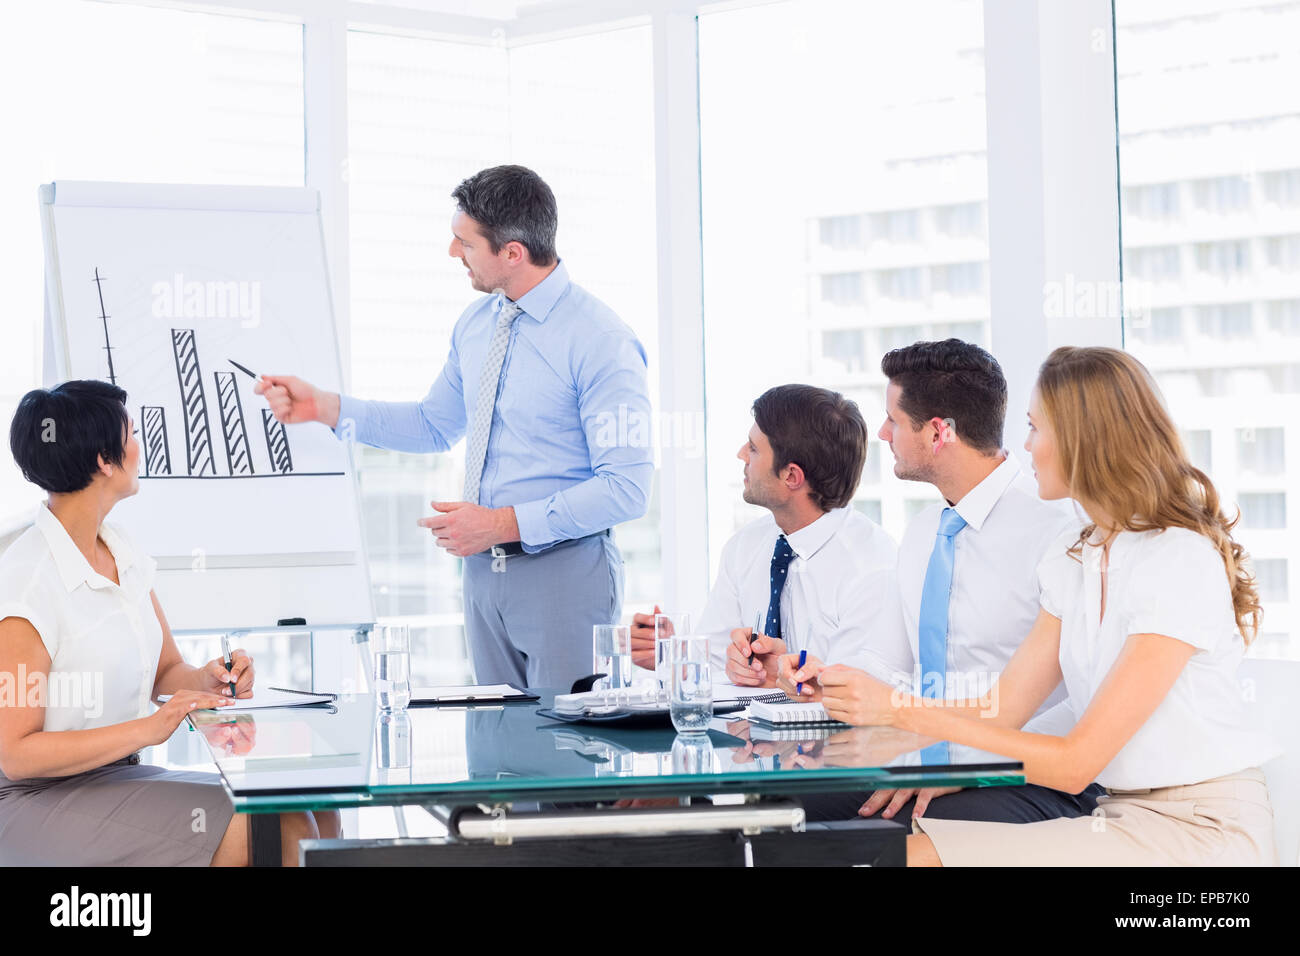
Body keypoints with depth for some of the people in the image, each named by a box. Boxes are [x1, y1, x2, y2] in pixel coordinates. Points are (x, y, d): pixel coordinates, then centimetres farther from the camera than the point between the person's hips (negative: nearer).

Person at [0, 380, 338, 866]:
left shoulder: (122, 553, 7)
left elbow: (167, 673, 16)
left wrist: (207, 680, -8)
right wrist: (148, 728, -24)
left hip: (120, 774, 8)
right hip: (43, 802, -8)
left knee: (315, 813, -10)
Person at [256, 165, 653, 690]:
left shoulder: (600, 341, -16)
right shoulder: (476, 323, 8)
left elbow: (626, 487, -19)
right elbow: (435, 425, 22)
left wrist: (505, 524, -20)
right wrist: (322, 406, 12)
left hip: (565, 573, -7)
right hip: (484, 568, 7)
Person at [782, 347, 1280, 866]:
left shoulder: (1182, 564, -16)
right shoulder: (1075, 556, 11)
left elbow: (1075, 764, -17)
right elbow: (1002, 708, 8)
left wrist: (902, 711, -18)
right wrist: (856, 693, -1)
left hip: (1200, 826, -7)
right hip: (1122, 811, 7)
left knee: (923, 857, -22)